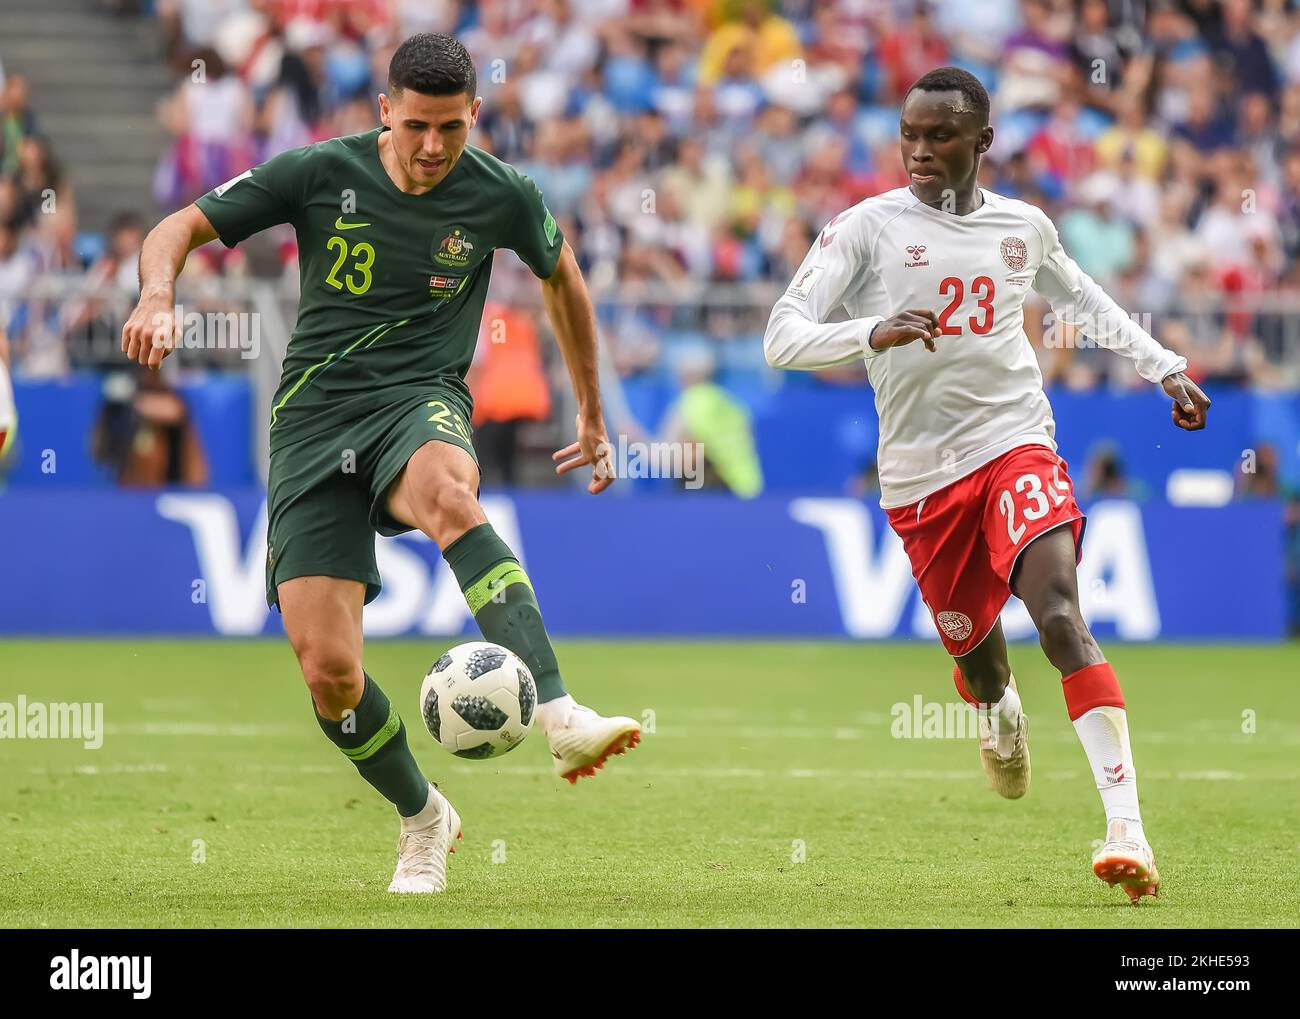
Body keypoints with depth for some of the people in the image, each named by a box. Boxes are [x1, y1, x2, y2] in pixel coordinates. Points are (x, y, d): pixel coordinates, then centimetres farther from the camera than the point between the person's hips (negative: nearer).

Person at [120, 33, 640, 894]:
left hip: (420, 402, -1)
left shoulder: (501, 196, 0)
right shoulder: (321, 173, -3)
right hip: (315, 419, 1)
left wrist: (593, 415, 27)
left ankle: (561, 717, -53)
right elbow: (180, 228, 1)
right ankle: (423, 819, 19)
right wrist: (159, 296, -22)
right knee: (329, 672, -10)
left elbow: (563, 277, 20)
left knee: (446, 491, -41)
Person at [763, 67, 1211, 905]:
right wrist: (872, 333, -31)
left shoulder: (1024, 228, 5)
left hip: (1015, 441, 0)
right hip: (920, 470, 0)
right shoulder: (866, 228, -5)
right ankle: (1000, 713, 54)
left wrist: (1163, 365, 22)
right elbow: (781, 338, -14)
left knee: (1060, 614, -23)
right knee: (972, 645, 12)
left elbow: (1082, 299, 28)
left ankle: (1127, 825, -30)